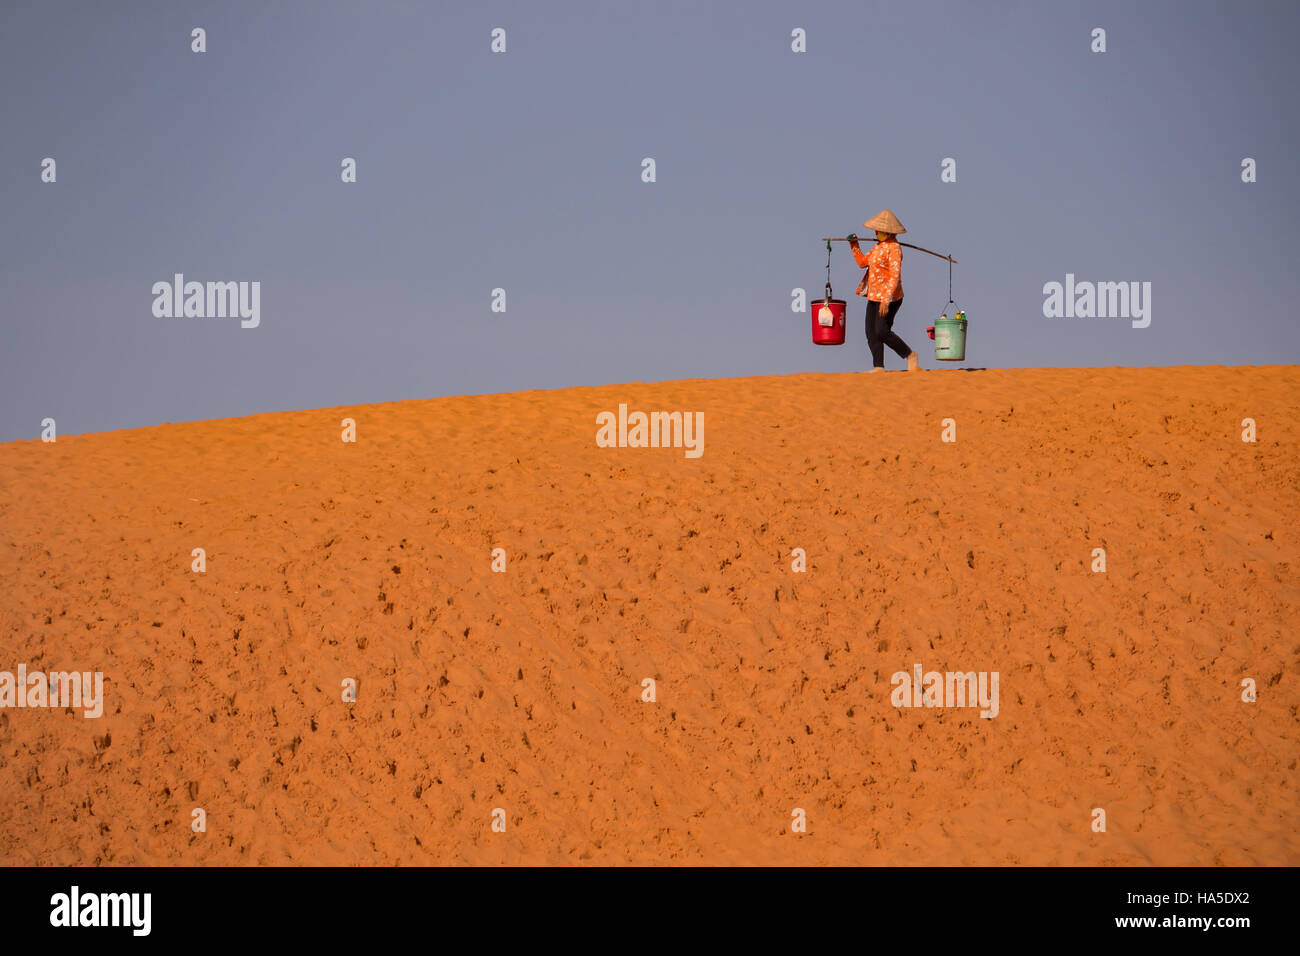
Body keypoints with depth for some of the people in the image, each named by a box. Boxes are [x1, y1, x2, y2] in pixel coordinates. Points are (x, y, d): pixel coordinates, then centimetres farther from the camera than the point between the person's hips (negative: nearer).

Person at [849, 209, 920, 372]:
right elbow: (862, 262, 24)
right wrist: (854, 245, 11)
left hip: (889, 297, -9)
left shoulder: (894, 248, -16)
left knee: (882, 331, -14)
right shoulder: (879, 245, 14)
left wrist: (886, 300, -29)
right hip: (874, 296, 9)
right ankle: (879, 367, 7)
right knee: (871, 333, 4)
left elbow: (895, 276, -23)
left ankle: (910, 356, 1)